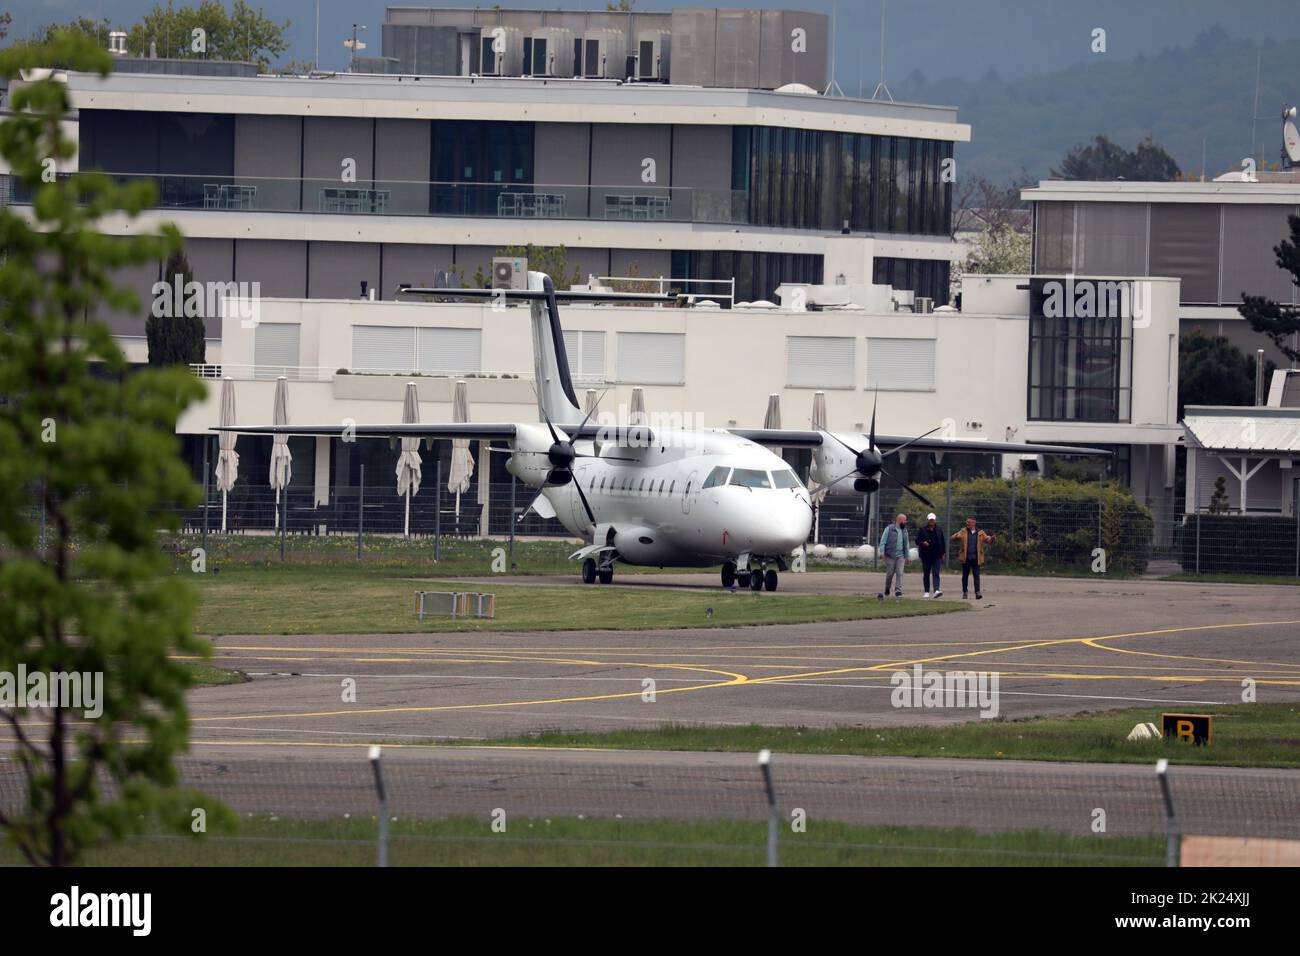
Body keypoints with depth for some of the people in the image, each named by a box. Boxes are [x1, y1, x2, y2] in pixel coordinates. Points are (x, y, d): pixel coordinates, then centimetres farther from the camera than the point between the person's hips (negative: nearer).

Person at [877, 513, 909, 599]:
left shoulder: (904, 531, 12)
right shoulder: (889, 529, -2)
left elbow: (906, 545, 18)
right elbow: (883, 540, -5)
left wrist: (907, 556, 17)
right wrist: (882, 551, -15)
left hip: (900, 556, 3)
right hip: (890, 556, -3)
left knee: (899, 573, -8)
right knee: (889, 574, 3)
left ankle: (898, 591, -10)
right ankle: (887, 590, 21)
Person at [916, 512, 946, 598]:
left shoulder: (939, 530, 8)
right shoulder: (922, 530, 4)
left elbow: (943, 542, 13)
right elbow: (917, 541, 5)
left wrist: (943, 553, 8)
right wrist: (922, 543, -16)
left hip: (937, 556, -1)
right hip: (926, 555, 1)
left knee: (936, 574, -11)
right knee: (926, 574, 7)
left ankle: (936, 590, -23)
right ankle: (926, 592, 15)